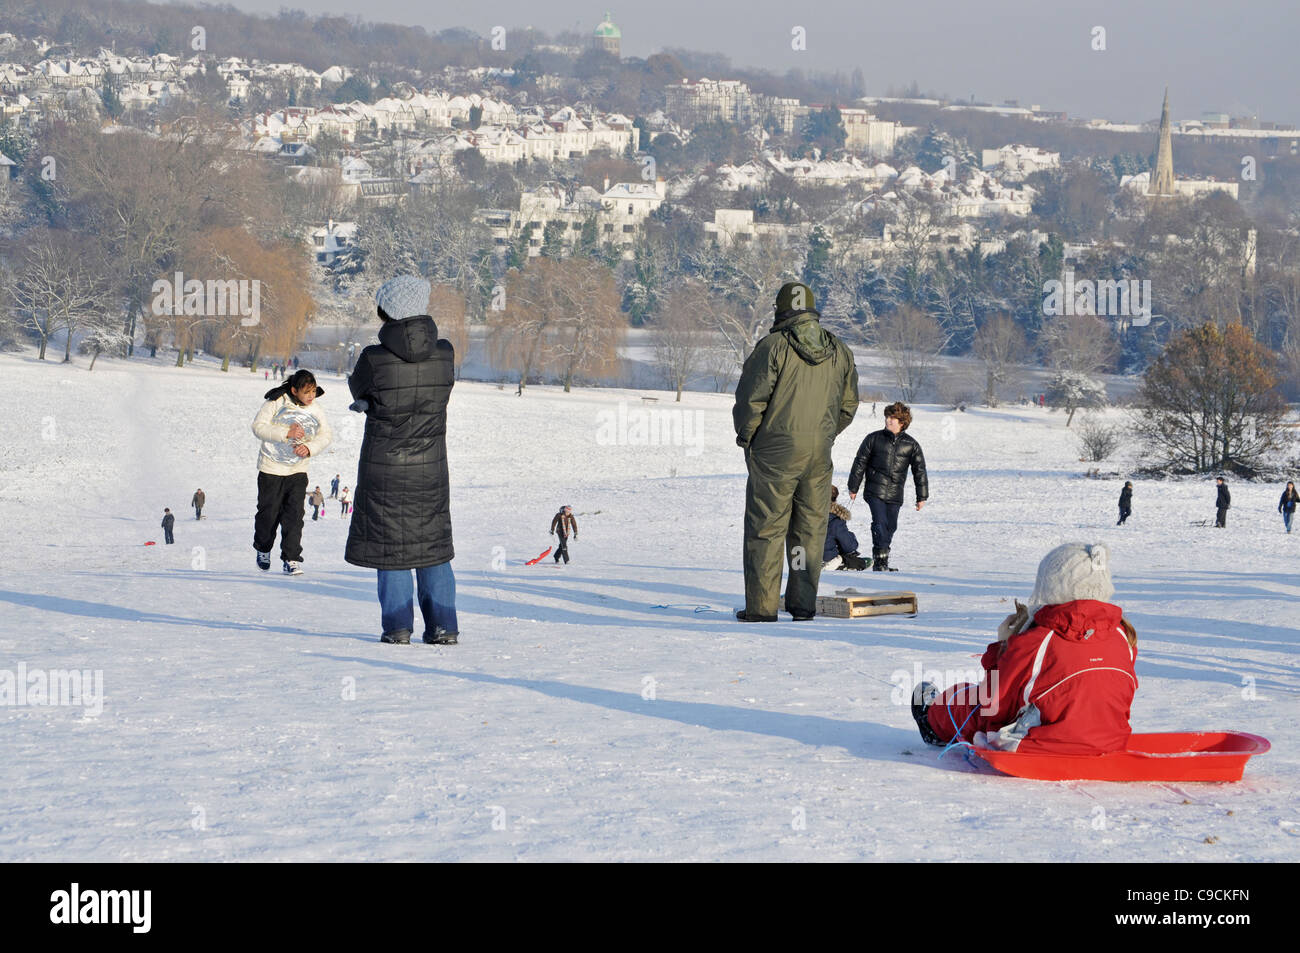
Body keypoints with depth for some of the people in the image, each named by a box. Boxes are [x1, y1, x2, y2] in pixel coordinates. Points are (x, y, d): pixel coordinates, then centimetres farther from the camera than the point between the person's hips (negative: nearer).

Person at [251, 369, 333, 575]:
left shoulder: (316, 408, -2)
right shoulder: (276, 402, -13)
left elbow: (326, 434, 0)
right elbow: (258, 426, -18)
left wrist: (310, 448, -19)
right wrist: (286, 433, -29)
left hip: (298, 470, 2)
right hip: (271, 468, -2)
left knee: (294, 514, -9)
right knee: (269, 512, 7)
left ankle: (291, 559, -6)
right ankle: (263, 549, 34)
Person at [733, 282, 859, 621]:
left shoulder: (773, 347, -10)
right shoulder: (840, 351, 7)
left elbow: (751, 399, -11)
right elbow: (848, 405, 13)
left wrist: (746, 437, 4)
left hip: (775, 452, -5)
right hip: (819, 454, 5)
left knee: (766, 528, 1)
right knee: (810, 528, 11)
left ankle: (761, 606, 0)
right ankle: (803, 604, 11)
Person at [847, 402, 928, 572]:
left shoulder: (911, 444, 5)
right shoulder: (874, 439, 2)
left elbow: (919, 470, 10)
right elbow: (860, 463, 8)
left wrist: (922, 496, 8)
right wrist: (853, 488, 9)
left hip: (895, 494, 2)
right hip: (875, 492, -2)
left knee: (890, 527, 7)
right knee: (880, 524, -16)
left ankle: (883, 558, 24)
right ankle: (880, 560, -15)